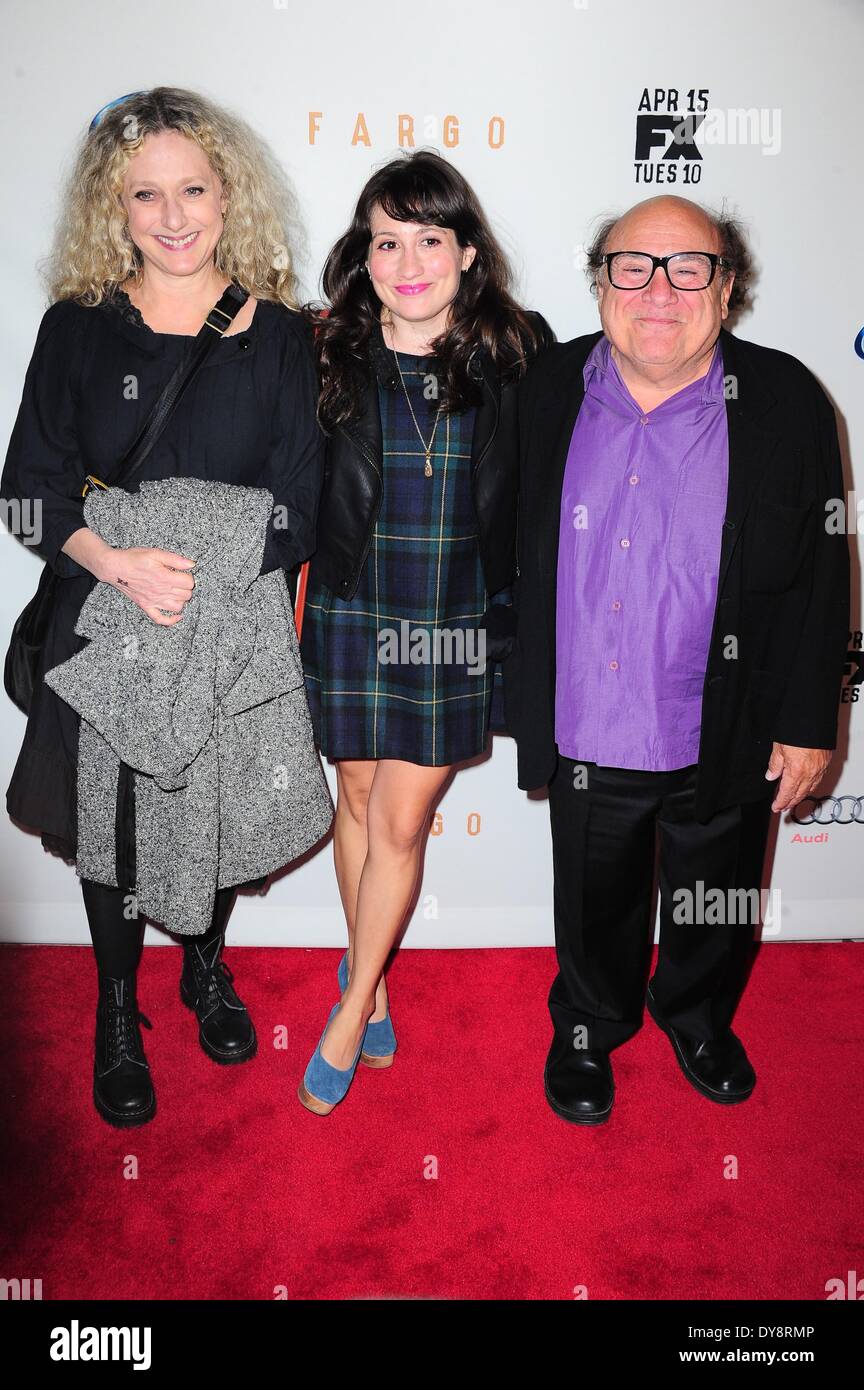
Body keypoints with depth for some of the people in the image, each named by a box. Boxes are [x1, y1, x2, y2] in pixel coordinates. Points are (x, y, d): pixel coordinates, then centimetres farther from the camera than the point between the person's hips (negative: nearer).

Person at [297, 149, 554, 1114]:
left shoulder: (518, 356, -4)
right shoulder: (328, 357, -3)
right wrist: (295, 612, 0)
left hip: (459, 631, -1)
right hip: (351, 619, 1)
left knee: (401, 824, 4)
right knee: (358, 802, 14)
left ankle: (351, 1012, 24)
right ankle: (369, 979, 37)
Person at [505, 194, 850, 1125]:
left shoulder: (787, 402, -10)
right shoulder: (546, 393, -5)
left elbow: (819, 577, -5)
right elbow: (511, 555, 2)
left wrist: (809, 723, -5)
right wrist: (521, 701, 3)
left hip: (727, 739, 0)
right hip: (585, 734, 1)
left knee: (715, 907, 23)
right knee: (594, 906, 22)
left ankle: (699, 1019, 54)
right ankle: (588, 1028, 51)